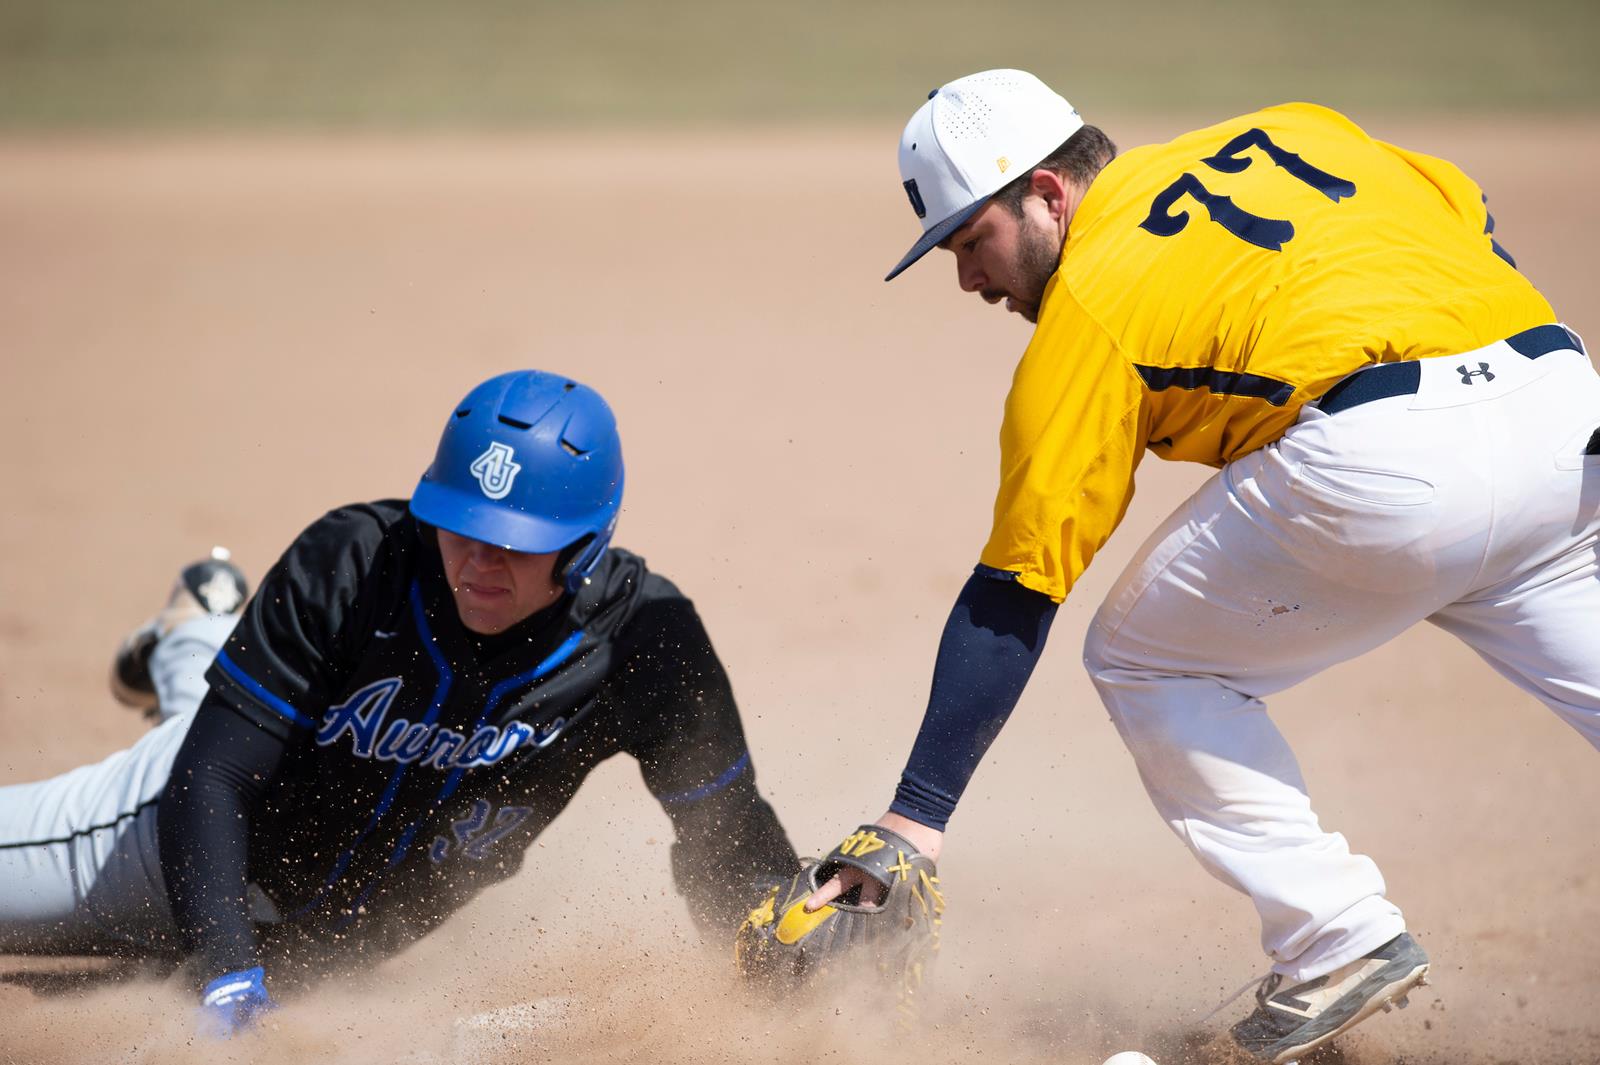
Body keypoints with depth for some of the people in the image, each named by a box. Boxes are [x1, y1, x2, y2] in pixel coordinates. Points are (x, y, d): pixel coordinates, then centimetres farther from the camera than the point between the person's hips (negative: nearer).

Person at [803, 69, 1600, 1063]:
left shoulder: (1084, 310, 9)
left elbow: (1013, 598, 6)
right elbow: (1471, 219, 22)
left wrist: (916, 817, 7)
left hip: (1388, 458, -6)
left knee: (1141, 657, 15)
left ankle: (1339, 940, 8)